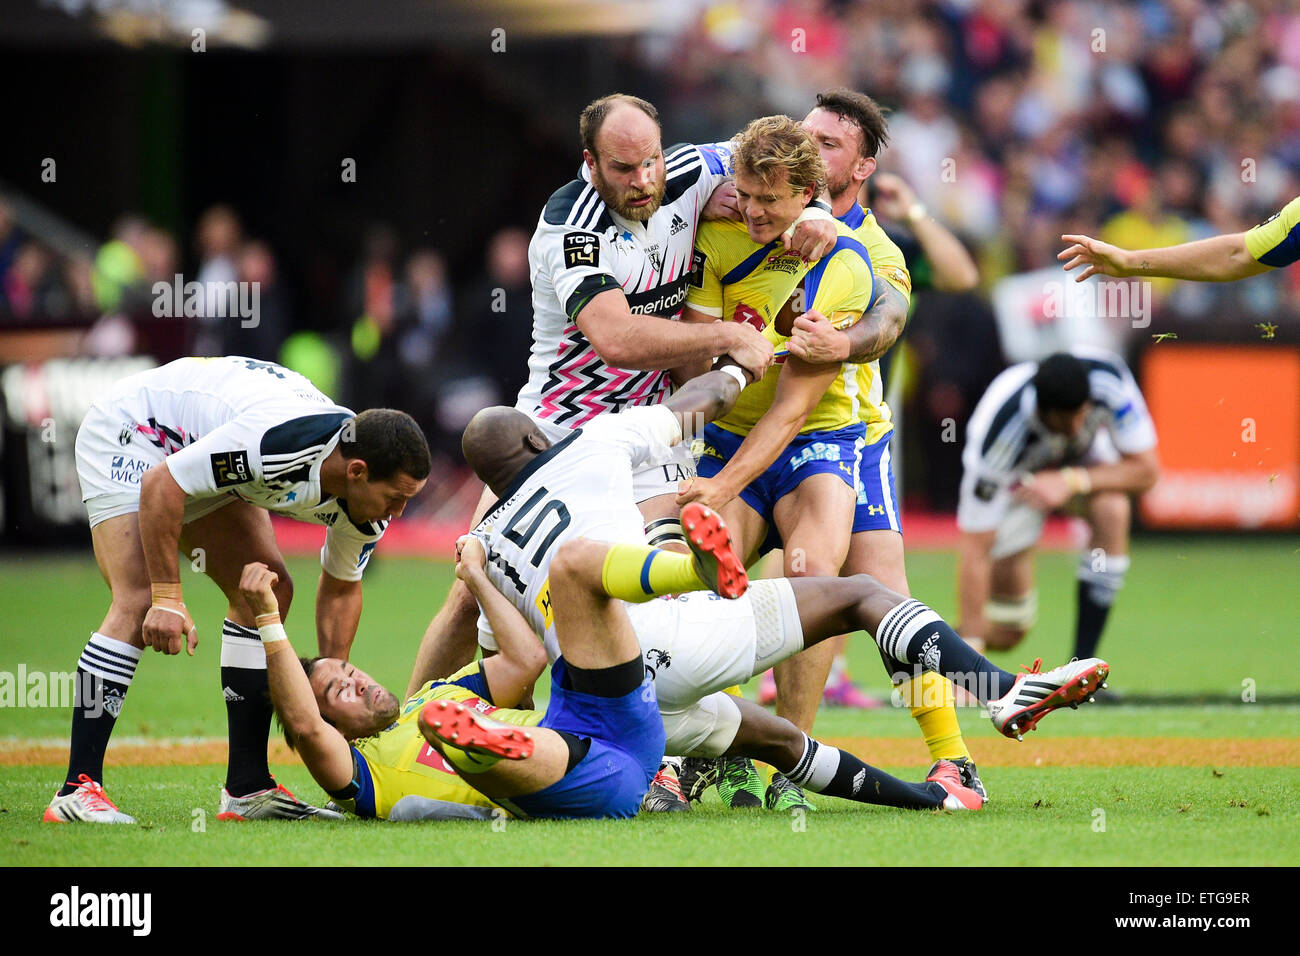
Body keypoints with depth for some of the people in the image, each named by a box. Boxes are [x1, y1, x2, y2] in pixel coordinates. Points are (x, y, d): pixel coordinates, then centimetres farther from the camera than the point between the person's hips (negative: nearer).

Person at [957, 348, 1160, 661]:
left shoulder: (1110, 379, -36)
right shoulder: (997, 434, -41)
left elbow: (1145, 468, -24)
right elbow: (976, 553, -36)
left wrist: (1071, 481, -39)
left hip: (1081, 462, 2)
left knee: (1110, 510, -34)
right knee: (1004, 634, -11)